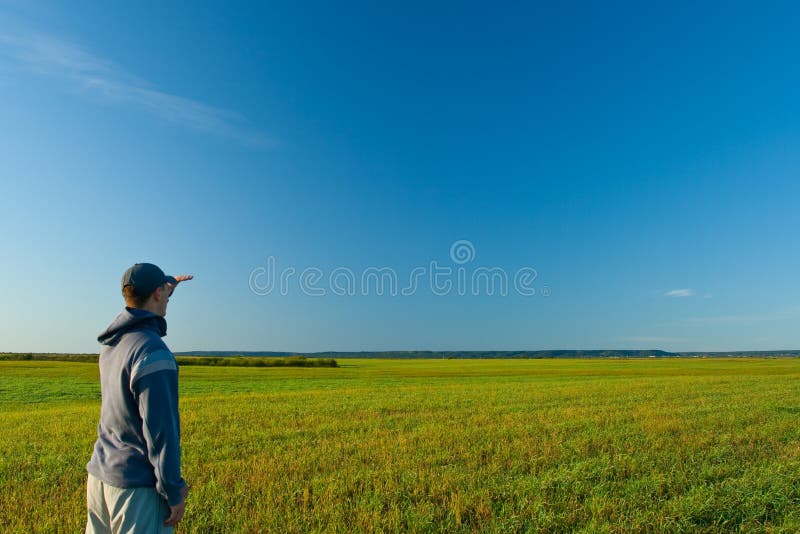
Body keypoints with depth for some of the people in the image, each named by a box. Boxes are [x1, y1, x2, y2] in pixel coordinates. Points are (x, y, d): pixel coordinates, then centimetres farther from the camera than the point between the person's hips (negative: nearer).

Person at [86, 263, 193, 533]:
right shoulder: (153, 352, -23)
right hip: (136, 484, -8)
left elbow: (146, 311, 26)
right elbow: (161, 430, -22)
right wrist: (174, 492, -14)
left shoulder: (110, 342, 2)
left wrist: (170, 285, 41)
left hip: (99, 476, 8)